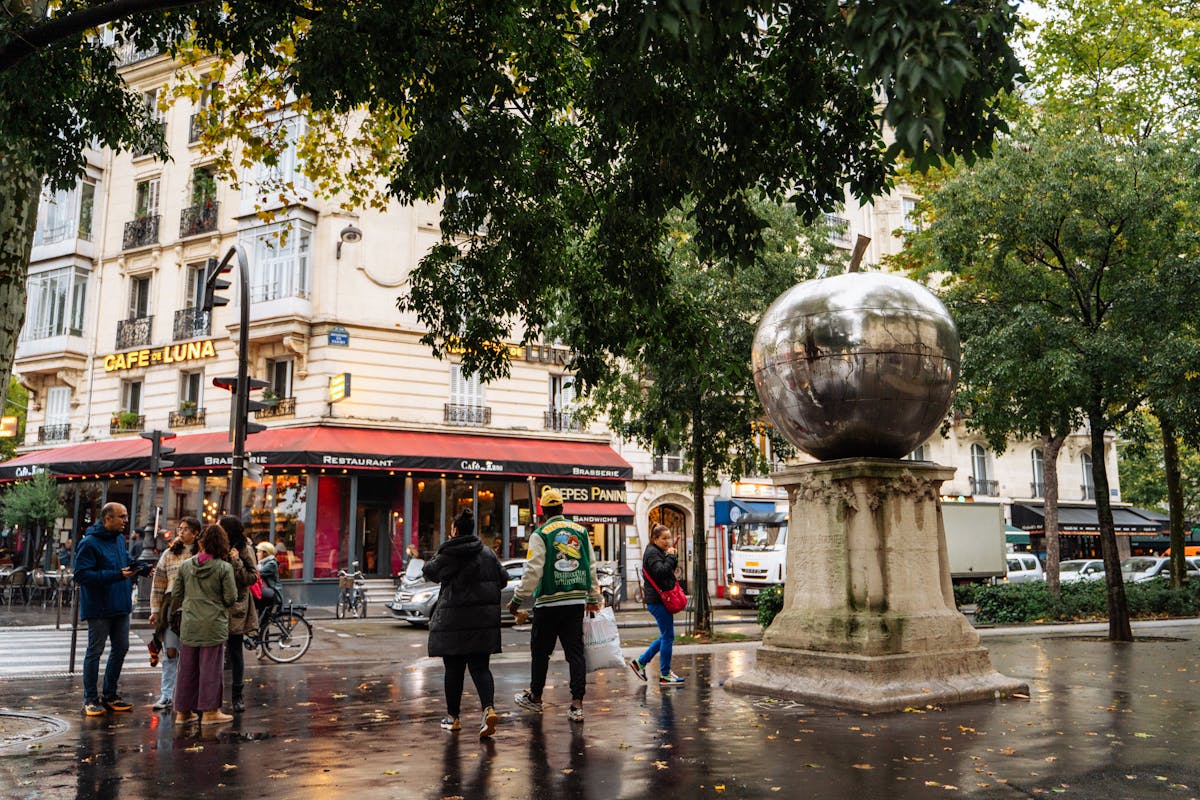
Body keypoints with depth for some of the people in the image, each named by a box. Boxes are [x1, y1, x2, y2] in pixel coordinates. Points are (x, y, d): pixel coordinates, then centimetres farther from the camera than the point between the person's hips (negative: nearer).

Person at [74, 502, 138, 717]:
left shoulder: (120, 539, 10)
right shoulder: (90, 543, -15)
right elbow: (81, 574, -21)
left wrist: (135, 568, 1)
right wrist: (117, 575, -26)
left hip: (120, 605, 8)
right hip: (99, 608, -8)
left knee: (121, 648, 13)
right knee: (95, 651, 2)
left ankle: (110, 695, 26)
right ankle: (90, 699, 14)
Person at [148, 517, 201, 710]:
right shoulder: (169, 554, 9)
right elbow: (158, 584, 10)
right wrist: (155, 610, 6)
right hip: (172, 606, 2)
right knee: (170, 651, 1)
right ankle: (166, 695, 9)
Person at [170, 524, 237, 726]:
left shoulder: (185, 565, 2)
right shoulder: (224, 567, -10)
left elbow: (176, 595, 8)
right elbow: (231, 598, -9)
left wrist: (173, 613, 26)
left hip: (189, 624, 4)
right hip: (214, 625, -4)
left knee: (187, 668, 13)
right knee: (211, 668, 4)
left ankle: (182, 711, 22)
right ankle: (209, 711, 9)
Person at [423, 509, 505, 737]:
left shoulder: (448, 555, -8)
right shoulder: (488, 553, 8)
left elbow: (429, 572, 5)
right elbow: (502, 579, 12)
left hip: (454, 619, -4)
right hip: (484, 619, 4)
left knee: (454, 669, 8)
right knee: (480, 667, 4)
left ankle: (452, 716, 17)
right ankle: (489, 708, -17)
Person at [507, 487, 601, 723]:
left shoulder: (540, 534, -6)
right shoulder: (581, 531, 8)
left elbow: (533, 571, -12)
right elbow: (591, 568, 12)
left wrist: (517, 600, -6)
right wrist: (593, 599, 20)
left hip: (548, 603, -4)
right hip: (577, 602, 4)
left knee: (540, 651, 12)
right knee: (575, 652, 5)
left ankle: (535, 697, 27)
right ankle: (577, 705, 0)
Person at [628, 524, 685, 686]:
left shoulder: (659, 552, 18)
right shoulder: (652, 553, -13)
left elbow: (671, 569, 17)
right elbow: (661, 572, -26)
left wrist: (673, 557, 2)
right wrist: (670, 557, -18)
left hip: (662, 600, 10)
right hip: (657, 600, -10)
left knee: (666, 636, 15)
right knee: (668, 637, -5)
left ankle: (640, 662, 21)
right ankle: (665, 676, 2)